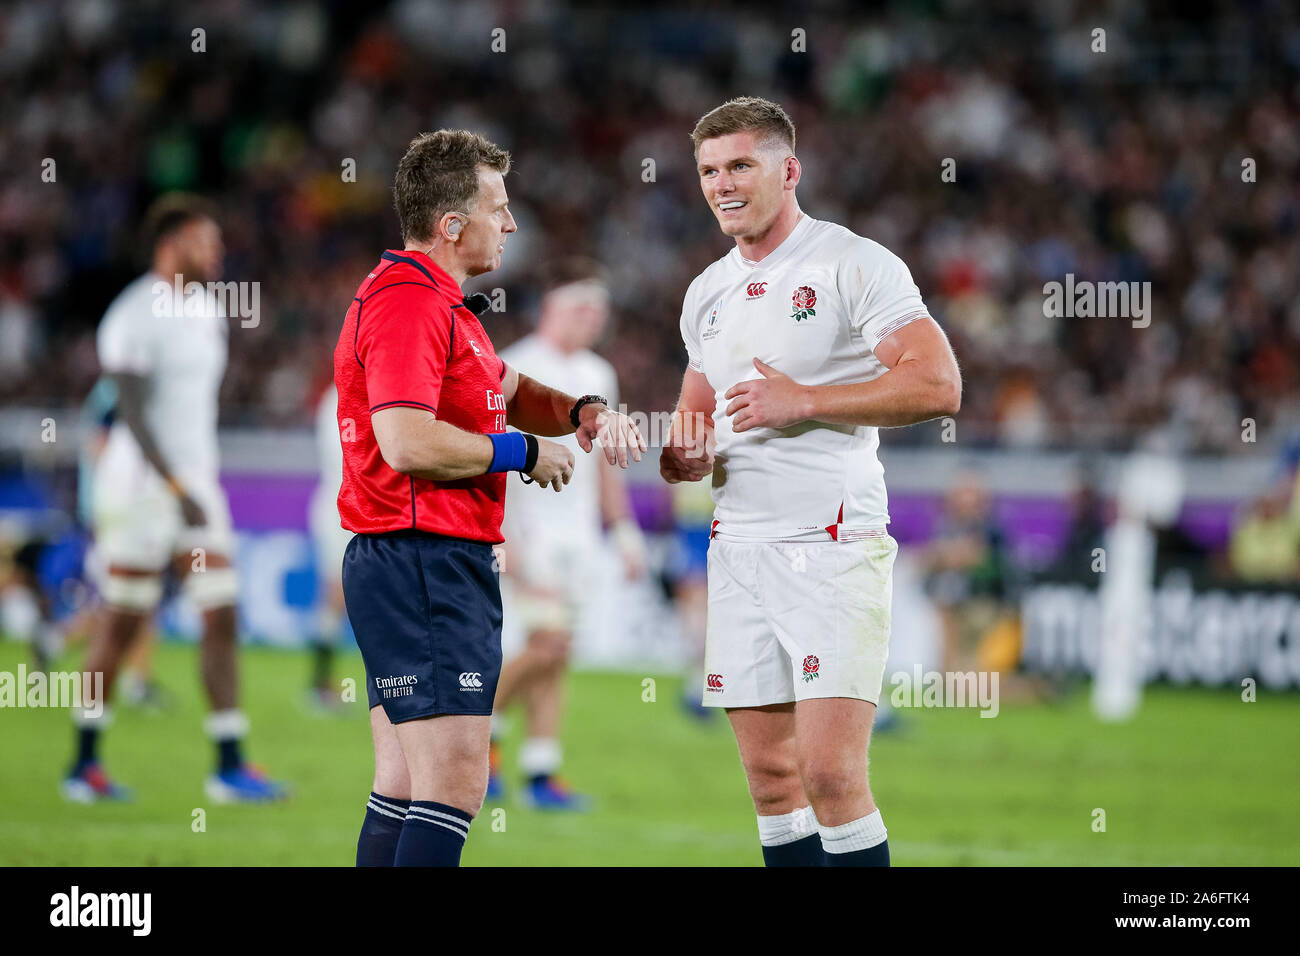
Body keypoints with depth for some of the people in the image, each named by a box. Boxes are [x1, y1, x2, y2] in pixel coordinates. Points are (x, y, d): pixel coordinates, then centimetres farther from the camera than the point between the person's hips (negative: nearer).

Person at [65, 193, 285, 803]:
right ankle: (84, 764, 12)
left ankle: (230, 766, 1)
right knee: (122, 627, 0)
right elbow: (133, 414, -20)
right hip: (141, 483, -7)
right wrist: (177, 489, -25)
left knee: (222, 619, 0)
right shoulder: (135, 316, -14)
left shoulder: (206, 311, 11)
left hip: (196, 485, 8)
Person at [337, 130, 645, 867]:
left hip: (435, 568, 12)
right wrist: (524, 453, -14)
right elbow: (406, 442, -26)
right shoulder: (408, 302, -15)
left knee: (406, 782, 11)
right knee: (455, 784, -16)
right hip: (425, 564, -12)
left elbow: (506, 389, 30)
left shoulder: (438, 302, 20)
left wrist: (584, 411, 9)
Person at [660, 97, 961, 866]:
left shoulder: (855, 266, -5)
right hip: (739, 547, 7)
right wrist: (685, 457, 4)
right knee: (772, 777, 6)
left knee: (831, 773, -14)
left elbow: (937, 385, -14)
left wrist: (804, 402, -15)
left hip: (833, 548, -7)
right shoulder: (708, 292, 17)